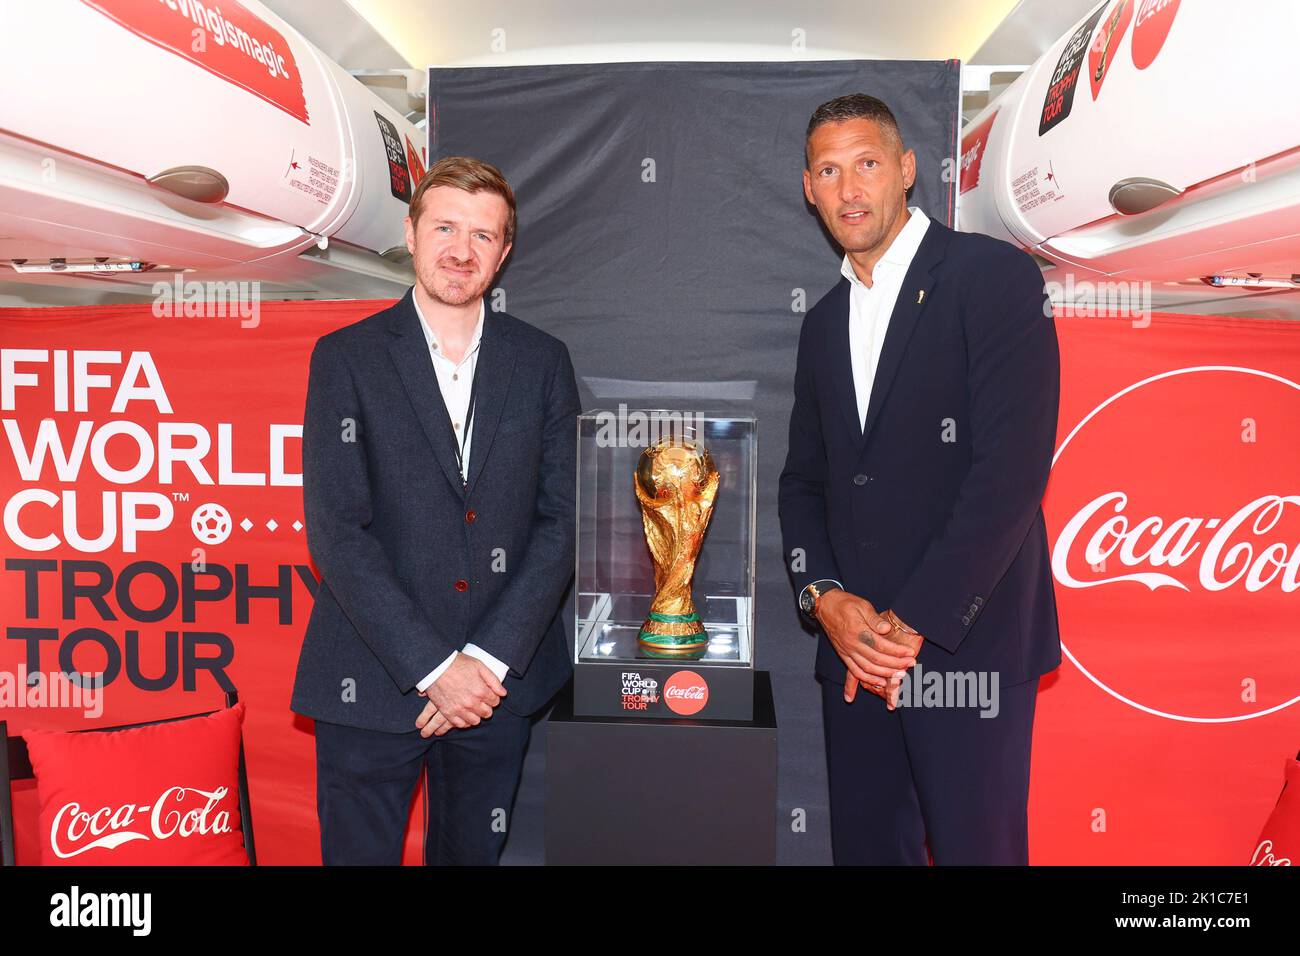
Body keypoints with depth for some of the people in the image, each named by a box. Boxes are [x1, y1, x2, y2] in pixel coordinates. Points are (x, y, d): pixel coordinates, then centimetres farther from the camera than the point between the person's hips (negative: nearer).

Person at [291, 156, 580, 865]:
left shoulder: (543, 362, 4)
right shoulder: (346, 357, -2)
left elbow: (561, 518, -1)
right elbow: (335, 531, -9)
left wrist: (490, 658, -9)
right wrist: (432, 666, -14)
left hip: (500, 678, 2)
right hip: (372, 683, -1)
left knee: (473, 851, 16)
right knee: (359, 850, 10)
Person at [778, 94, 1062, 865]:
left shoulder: (995, 276, -5)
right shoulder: (824, 322, 15)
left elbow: (1012, 469, -15)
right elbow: (803, 479, 13)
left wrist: (913, 623, -14)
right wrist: (825, 597, -4)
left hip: (967, 642, -5)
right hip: (854, 647, 6)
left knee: (974, 843, 5)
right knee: (865, 843, 13)